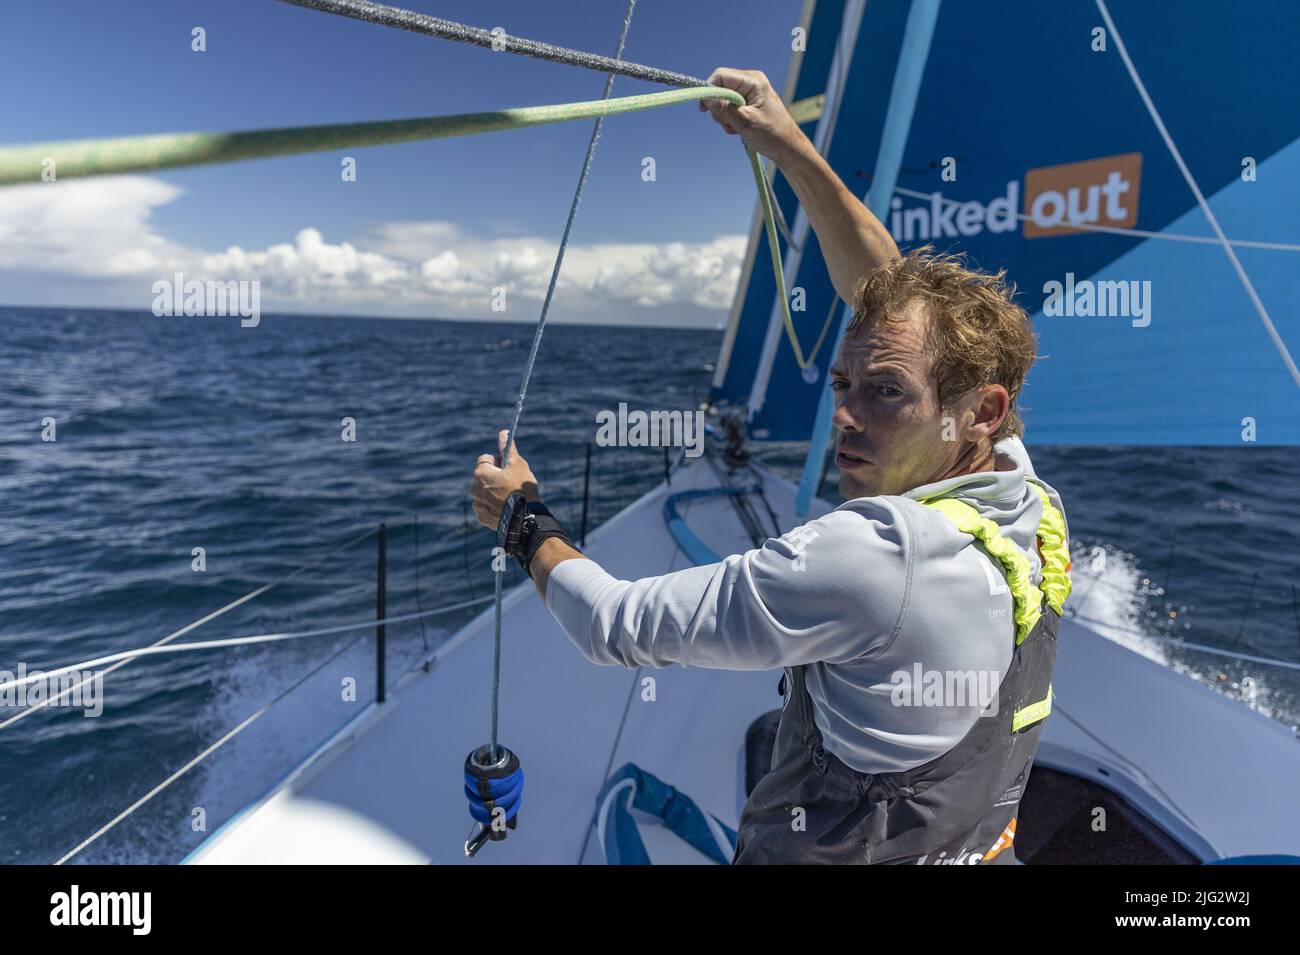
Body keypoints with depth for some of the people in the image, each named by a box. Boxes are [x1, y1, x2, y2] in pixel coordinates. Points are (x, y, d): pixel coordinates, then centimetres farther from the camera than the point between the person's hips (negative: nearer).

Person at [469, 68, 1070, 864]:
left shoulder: (876, 553, -35)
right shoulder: (1027, 499, -11)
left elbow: (617, 626, -26)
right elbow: (888, 291, -1)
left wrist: (525, 516, -9)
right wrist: (793, 148, 3)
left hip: (827, 851, -7)